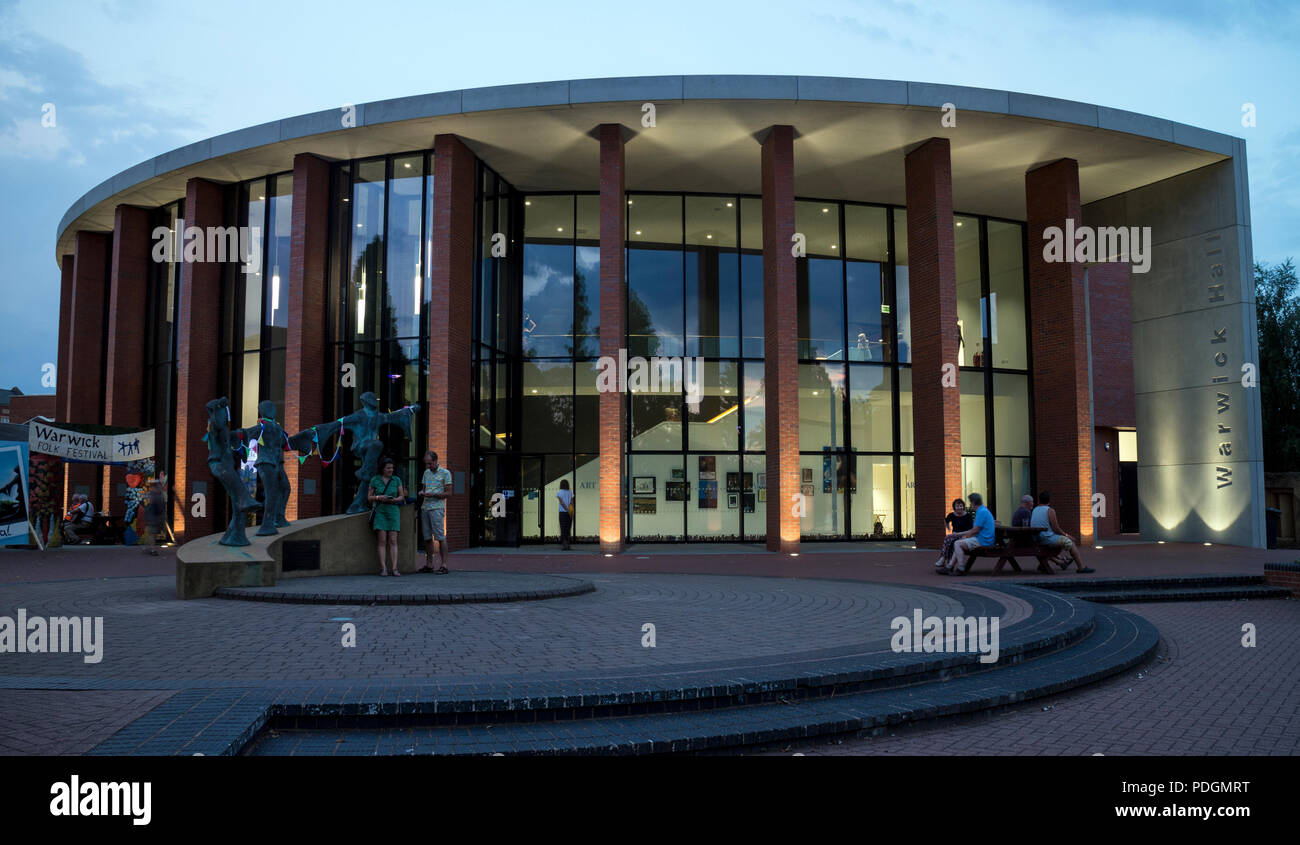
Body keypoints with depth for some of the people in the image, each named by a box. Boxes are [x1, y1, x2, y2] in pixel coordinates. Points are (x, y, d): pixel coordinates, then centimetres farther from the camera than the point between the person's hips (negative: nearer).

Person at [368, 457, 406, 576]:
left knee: (393, 541, -5)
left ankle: (394, 568, -8)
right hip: (380, 511, -1)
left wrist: (394, 499, -10)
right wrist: (379, 497, -11)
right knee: (382, 541, -7)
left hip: (393, 511, 1)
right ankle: (383, 568, -7)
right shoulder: (375, 480, 4)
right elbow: (369, 497, 8)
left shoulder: (397, 480, 7)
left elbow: (402, 496, 11)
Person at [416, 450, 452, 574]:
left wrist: (433, 494, -16)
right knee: (427, 537, 8)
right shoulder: (426, 473, 17)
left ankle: (444, 565, -9)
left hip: (437, 507, -7)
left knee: (440, 537, -9)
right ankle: (429, 565, 14)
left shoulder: (445, 473, -2)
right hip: (425, 507, 7)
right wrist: (421, 492, 1)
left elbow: (448, 493, -5)